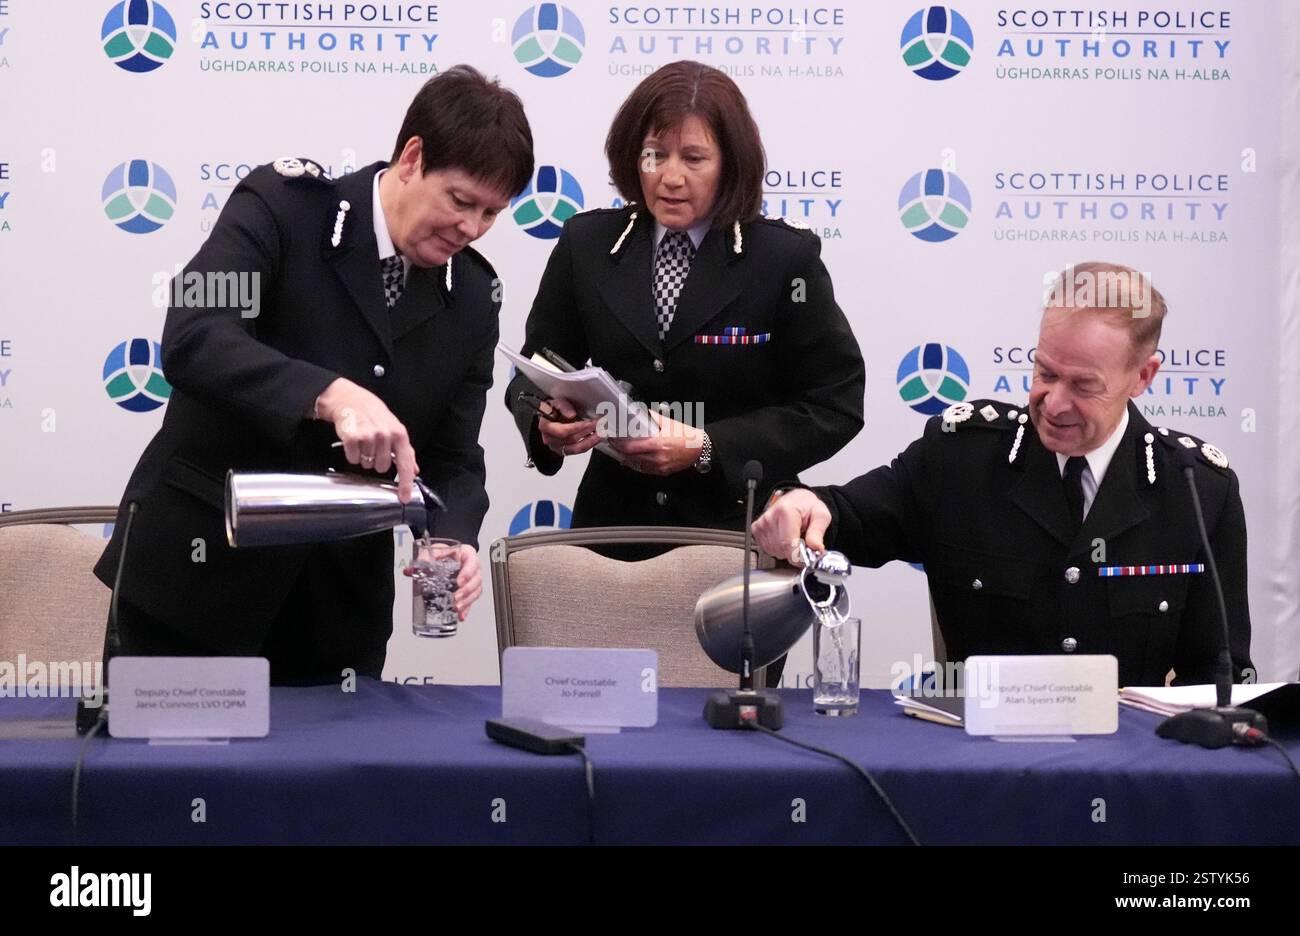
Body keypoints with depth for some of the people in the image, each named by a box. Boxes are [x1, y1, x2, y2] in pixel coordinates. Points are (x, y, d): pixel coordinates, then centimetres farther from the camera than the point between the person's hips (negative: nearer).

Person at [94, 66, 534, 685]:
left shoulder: (472, 297, 4)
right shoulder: (282, 206, -10)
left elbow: (453, 457, 5)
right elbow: (191, 341, -25)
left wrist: (454, 542, -17)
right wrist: (331, 395, -38)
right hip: (199, 569, -4)